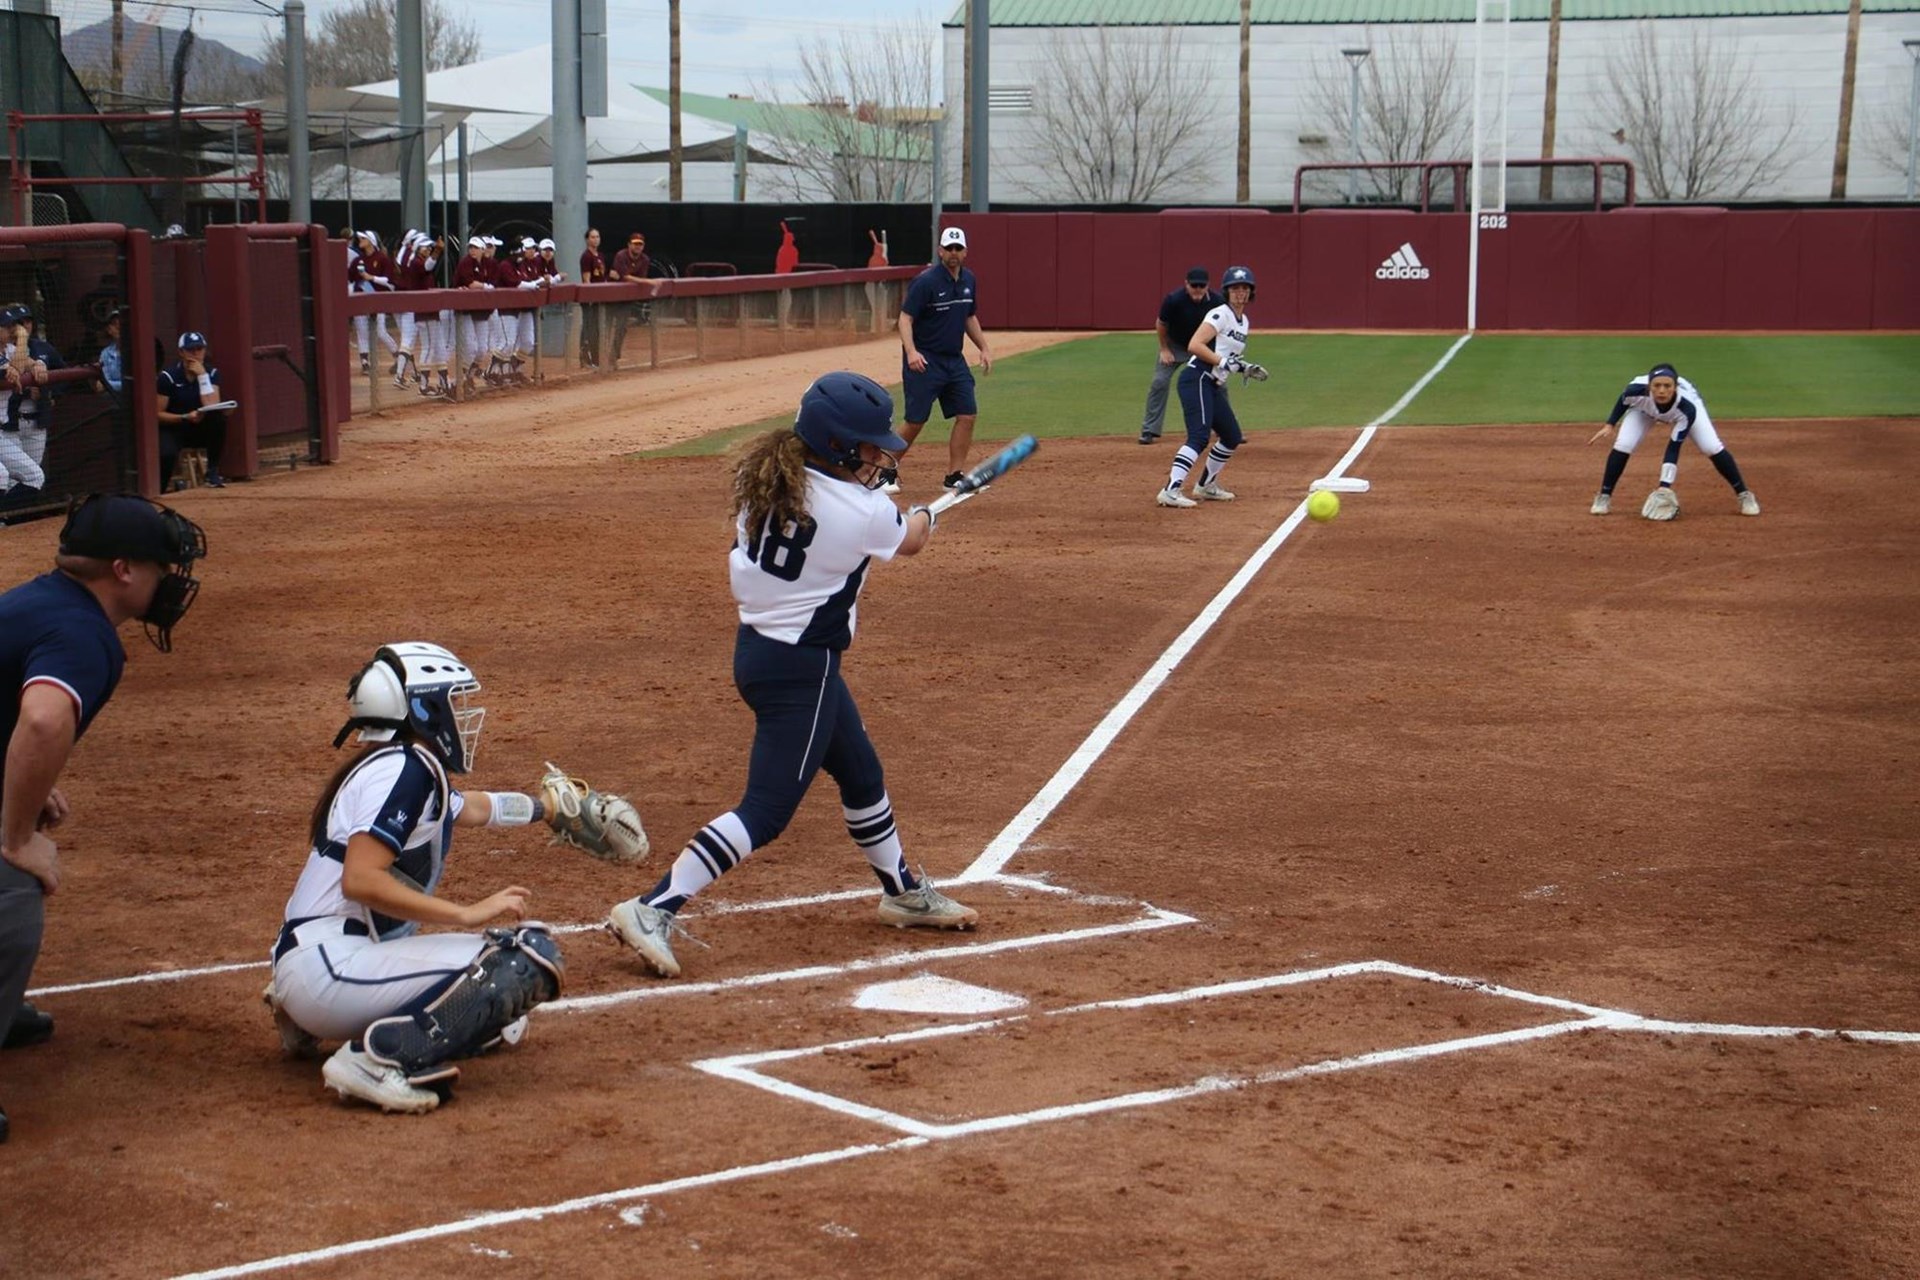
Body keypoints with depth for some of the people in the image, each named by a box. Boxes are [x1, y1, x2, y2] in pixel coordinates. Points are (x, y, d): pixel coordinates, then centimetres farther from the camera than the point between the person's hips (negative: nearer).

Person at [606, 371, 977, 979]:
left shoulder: (763, 481, -1)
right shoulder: (863, 513, -18)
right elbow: (910, 540, 4)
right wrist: (923, 515, 29)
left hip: (756, 646, 9)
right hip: (800, 670, -9)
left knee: (861, 773, 24)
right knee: (766, 809, -5)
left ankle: (903, 891, 43)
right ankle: (653, 908, -12)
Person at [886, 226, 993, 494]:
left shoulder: (968, 280, 8)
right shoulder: (925, 281, -15)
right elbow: (905, 318, -18)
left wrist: (984, 348, 15)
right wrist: (911, 352, -31)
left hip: (955, 360, 7)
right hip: (924, 361, -7)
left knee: (967, 414, 0)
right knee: (916, 420, -4)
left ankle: (955, 475, 8)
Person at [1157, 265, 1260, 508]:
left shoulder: (1244, 322, 19)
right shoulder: (1220, 315, -9)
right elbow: (1194, 345, -20)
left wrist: (1245, 368, 12)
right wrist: (1224, 362, -23)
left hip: (1214, 386, 10)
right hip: (1196, 380, -10)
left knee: (1232, 436, 16)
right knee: (1199, 436, -22)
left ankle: (1206, 486, 29)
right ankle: (1170, 490, -32)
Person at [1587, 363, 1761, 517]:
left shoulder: (1687, 408, -43)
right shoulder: (1637, 391, -41)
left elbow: (1674, 448, -39)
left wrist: (1665, 486, -44)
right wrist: (1609, 424, -17)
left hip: (1686, 404, -1)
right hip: (1645, 408, 1)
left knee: (1712, 448, -14)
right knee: (1622, 445, -18)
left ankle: (1744, 495, 3)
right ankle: (1604, 498, 0)